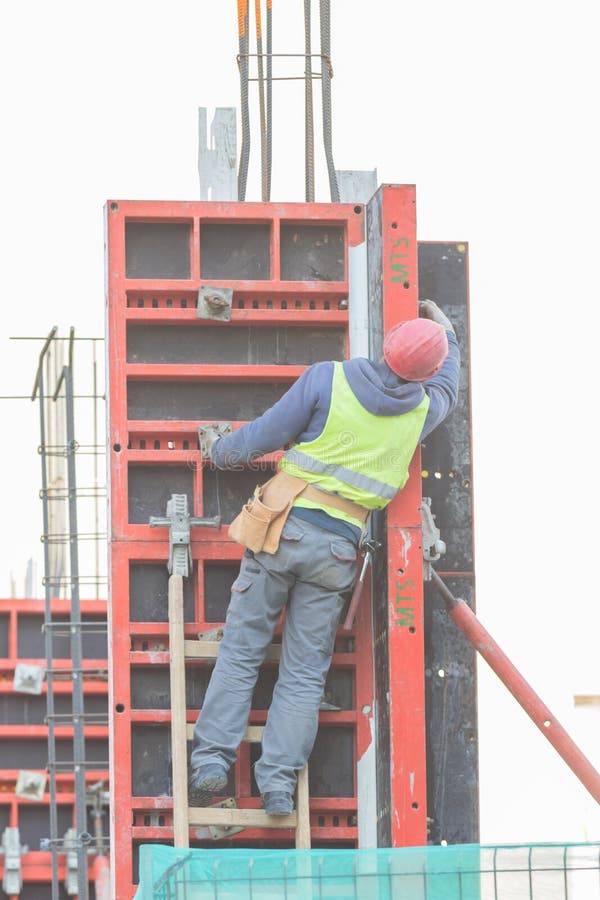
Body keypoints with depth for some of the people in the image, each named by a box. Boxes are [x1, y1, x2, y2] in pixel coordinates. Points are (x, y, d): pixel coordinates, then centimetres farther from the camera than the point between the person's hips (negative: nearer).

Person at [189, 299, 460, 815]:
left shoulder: (329, 379, -5)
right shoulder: (423, 409, 4)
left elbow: (268, 433, 1)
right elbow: (447, 390, 29)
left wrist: (223, 452, 20)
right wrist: (446, 335, 46)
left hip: (287, 525, -2)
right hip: (339, 545, 2)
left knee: (242, 649, 5)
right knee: (305, 672, 7)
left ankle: (212, 758, -1)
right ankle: (279, 781, -1)